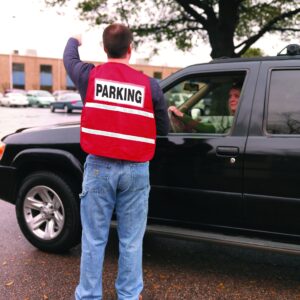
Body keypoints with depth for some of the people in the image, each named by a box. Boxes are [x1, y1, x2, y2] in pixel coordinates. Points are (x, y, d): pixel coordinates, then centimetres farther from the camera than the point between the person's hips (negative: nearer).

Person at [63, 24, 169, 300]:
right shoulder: (149, 85, -2)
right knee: (131, 240, 11)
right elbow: (163, 129, 7)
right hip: (136, 169, 0)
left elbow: (69, 58, 23)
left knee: (94, 239, 9)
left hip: (99, 166, 0)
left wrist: (74, 40, 45)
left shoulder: (90, 77, 0)